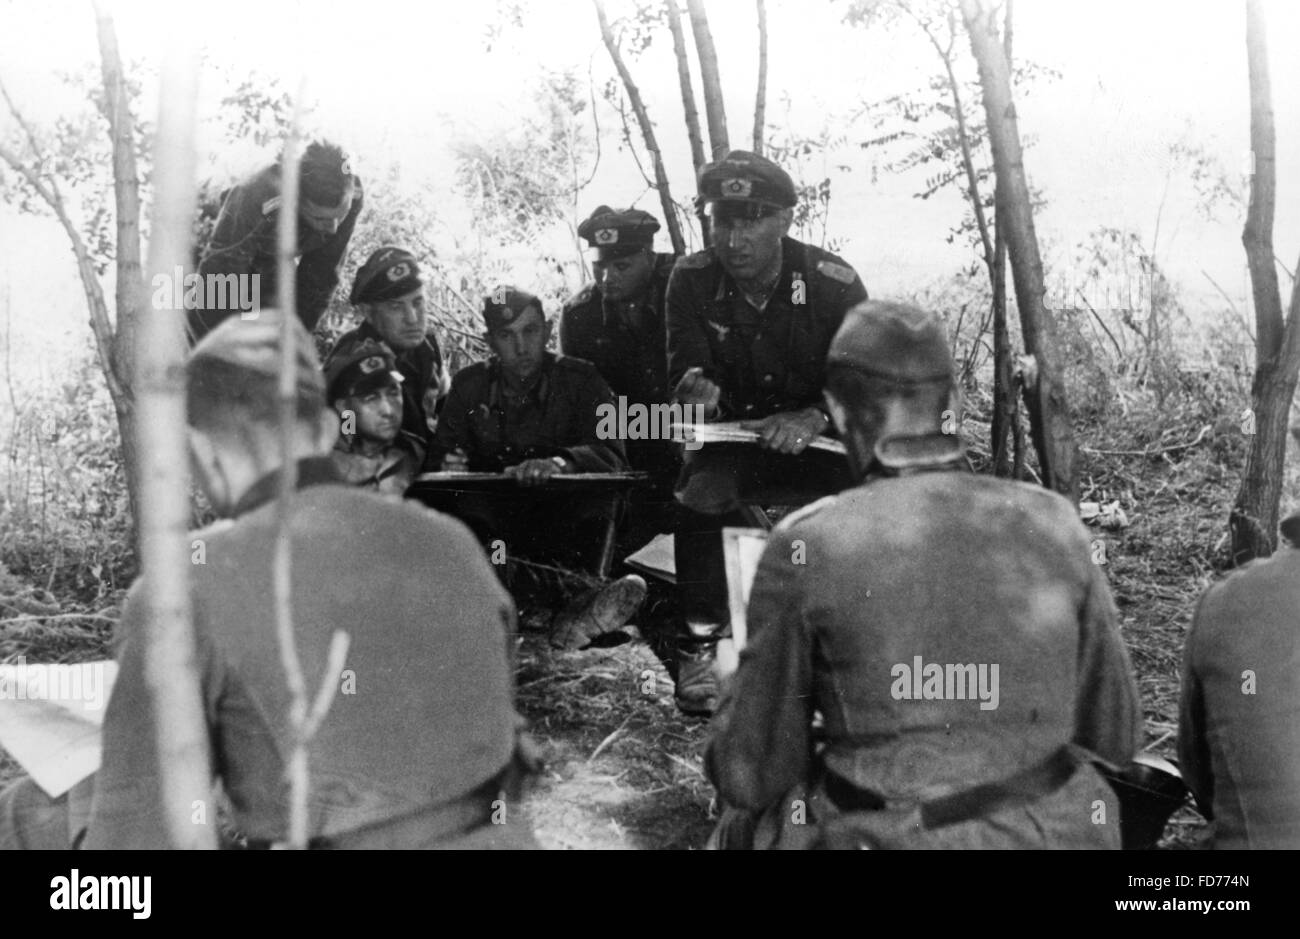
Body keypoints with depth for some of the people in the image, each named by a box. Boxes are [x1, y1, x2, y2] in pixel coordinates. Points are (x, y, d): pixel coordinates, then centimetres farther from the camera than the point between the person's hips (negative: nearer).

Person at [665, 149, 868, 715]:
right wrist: (695, 384, -37)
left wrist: (815, 418, -30)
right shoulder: (692, 280, -7)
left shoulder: (833, 283, -12)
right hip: (733, 435, 1)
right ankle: (701, 646, -17)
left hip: (820, 438, 0)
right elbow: (684, 364, -10)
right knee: (702, 492, -32)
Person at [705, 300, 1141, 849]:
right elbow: (1115, 737, 8)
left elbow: (752, 778, -3)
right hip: (1060, 832, 3)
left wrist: (736, 682, 16)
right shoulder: (1053, 523, -1)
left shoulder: (807, 547, -9)